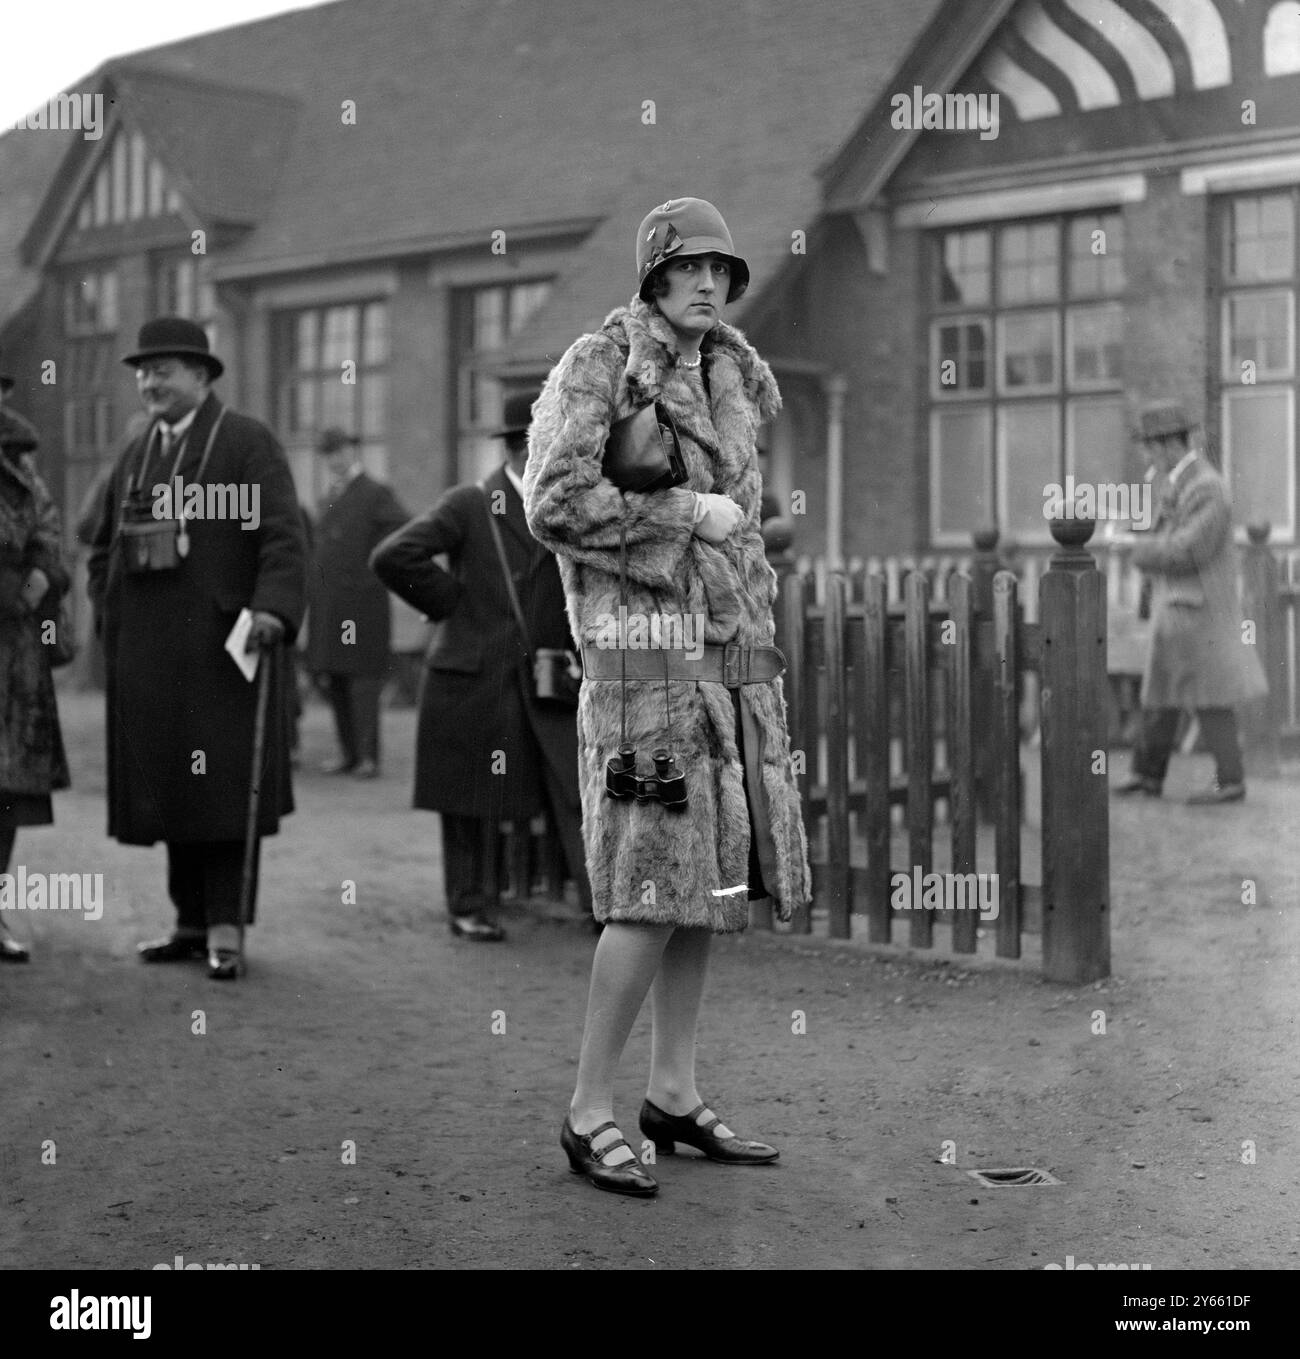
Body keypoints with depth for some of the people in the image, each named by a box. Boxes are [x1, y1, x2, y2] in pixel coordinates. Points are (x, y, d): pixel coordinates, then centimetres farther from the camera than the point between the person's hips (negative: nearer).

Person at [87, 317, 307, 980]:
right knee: (167, 784, 8)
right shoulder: (134, 455, 18)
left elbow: (283, 537, -11)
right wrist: (110, 614, 10)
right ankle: (191, 920, 16)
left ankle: (226, 928, 0)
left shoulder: (249, 442, -2)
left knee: (225, 781, -4)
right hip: (146, 654, 6)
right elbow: (104, 547, 24)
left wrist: (273, 608, -25)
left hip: (223, 645, -6)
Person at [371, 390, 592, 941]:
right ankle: (467, 909, 19)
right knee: (470, 802, 7)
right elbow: (392, 557, -13)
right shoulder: (468, 505, -6)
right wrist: (449, 602, -8)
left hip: (548, 682, 4)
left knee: (580, 792, -5)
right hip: (472, 681, -3)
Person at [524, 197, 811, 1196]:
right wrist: (688, 513, -15)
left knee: (717, 879, 9)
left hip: (731, 649, 8)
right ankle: (590, 1114, 0)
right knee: (656, 888, -11)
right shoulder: (599, 366, -7)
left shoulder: (732, 370, 15)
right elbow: (554, 505, -20)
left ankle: (675, 1096, 18)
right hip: (646, 646, -8)